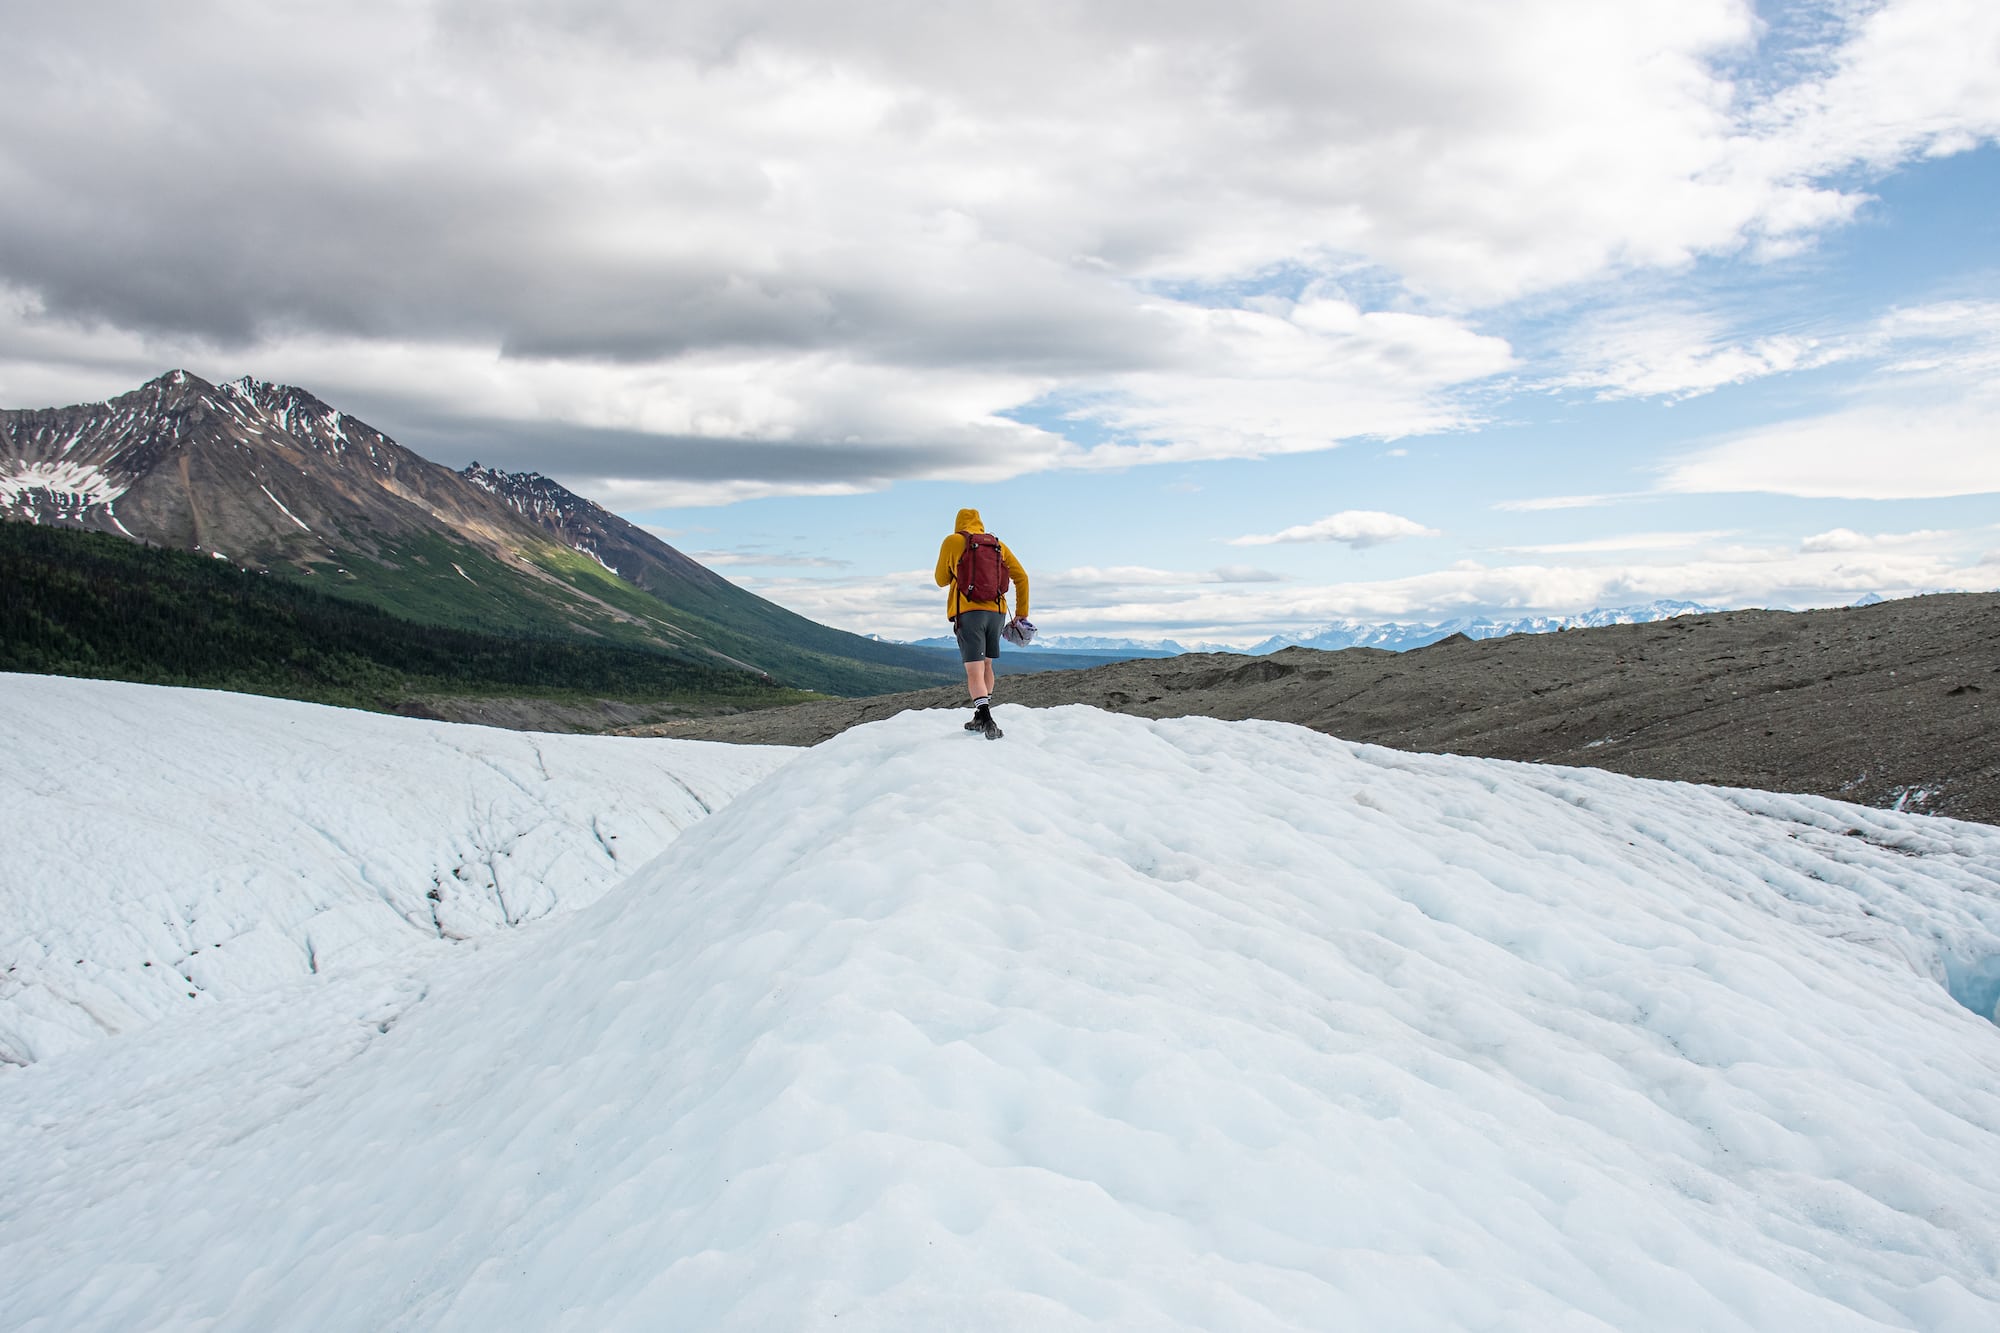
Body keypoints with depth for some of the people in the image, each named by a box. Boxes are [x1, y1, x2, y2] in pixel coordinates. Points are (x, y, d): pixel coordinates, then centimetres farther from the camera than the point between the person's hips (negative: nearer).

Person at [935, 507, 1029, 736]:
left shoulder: (952, 542, 4)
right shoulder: (998, 544, 14)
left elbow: (942, 580, 11)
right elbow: (1021, 577, 11)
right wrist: (1022, 613, 14)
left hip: (968, 611, -4)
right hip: (997, 612, 4)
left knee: (974, 670, -10)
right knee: (986, 664, 20)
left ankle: (986, 718, -27)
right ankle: (981, 717, 25)